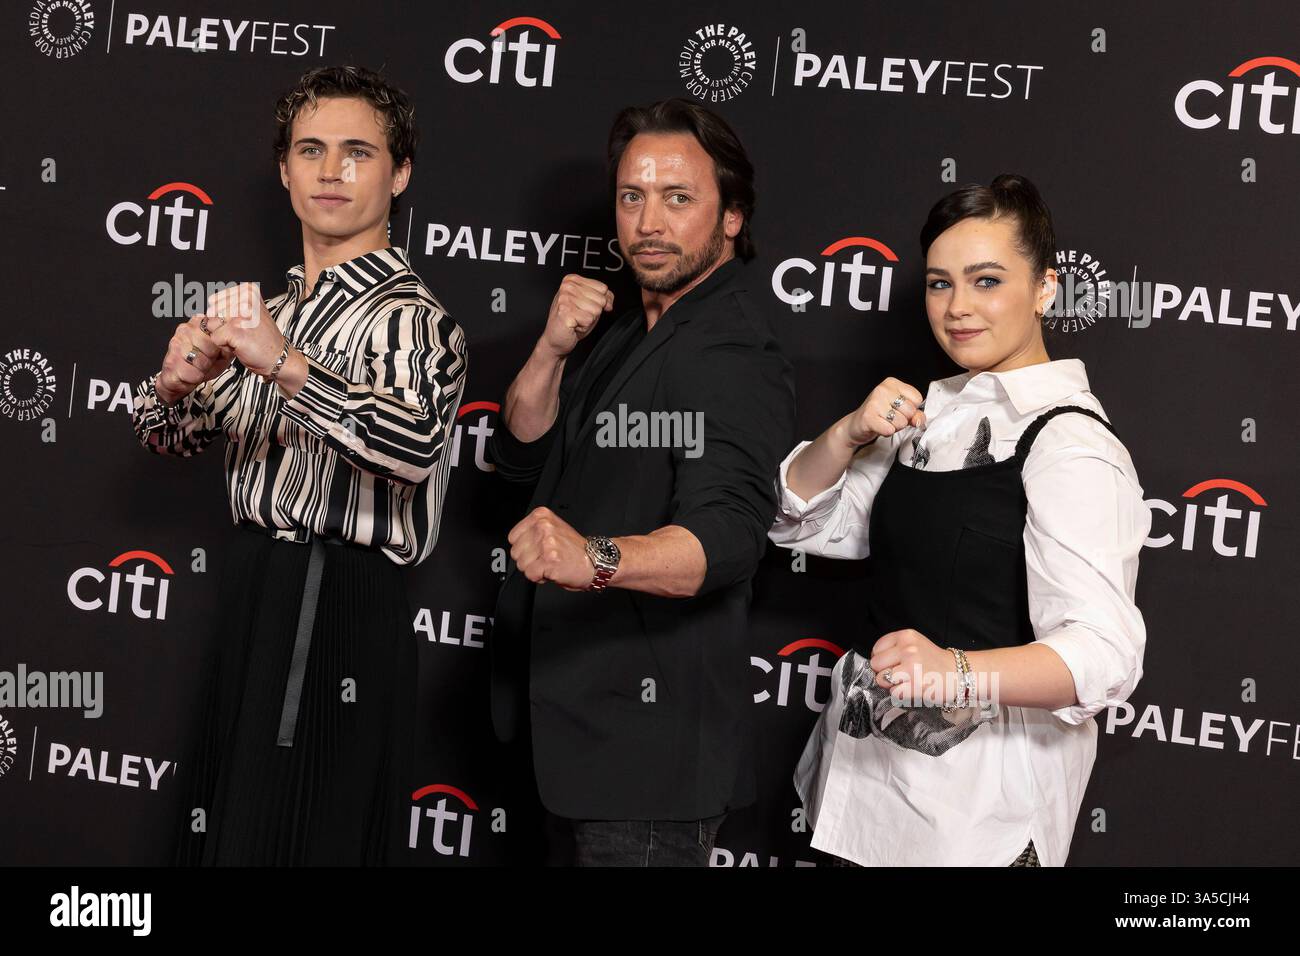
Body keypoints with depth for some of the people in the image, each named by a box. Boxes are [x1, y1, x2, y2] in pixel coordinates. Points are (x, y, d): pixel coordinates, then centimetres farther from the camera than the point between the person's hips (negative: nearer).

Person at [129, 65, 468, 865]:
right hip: (252, 592, 8)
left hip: (340, 610, -8)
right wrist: (177, 384, -4)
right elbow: (172, 438, 18)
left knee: (305, 836, 1)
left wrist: (283, 365, -38)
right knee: (225, 829, 17)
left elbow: (414, 443, -31)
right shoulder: (274, 307, 15)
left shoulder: (409, 314, -11)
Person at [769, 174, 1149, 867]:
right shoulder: (934, 412, 6)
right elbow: (800, 519, 8)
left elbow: (1104, 652, -28)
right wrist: (851, 434, -10)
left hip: (982, 782, -7)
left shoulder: (1068, 442, -18)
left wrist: (958, 670, -44)